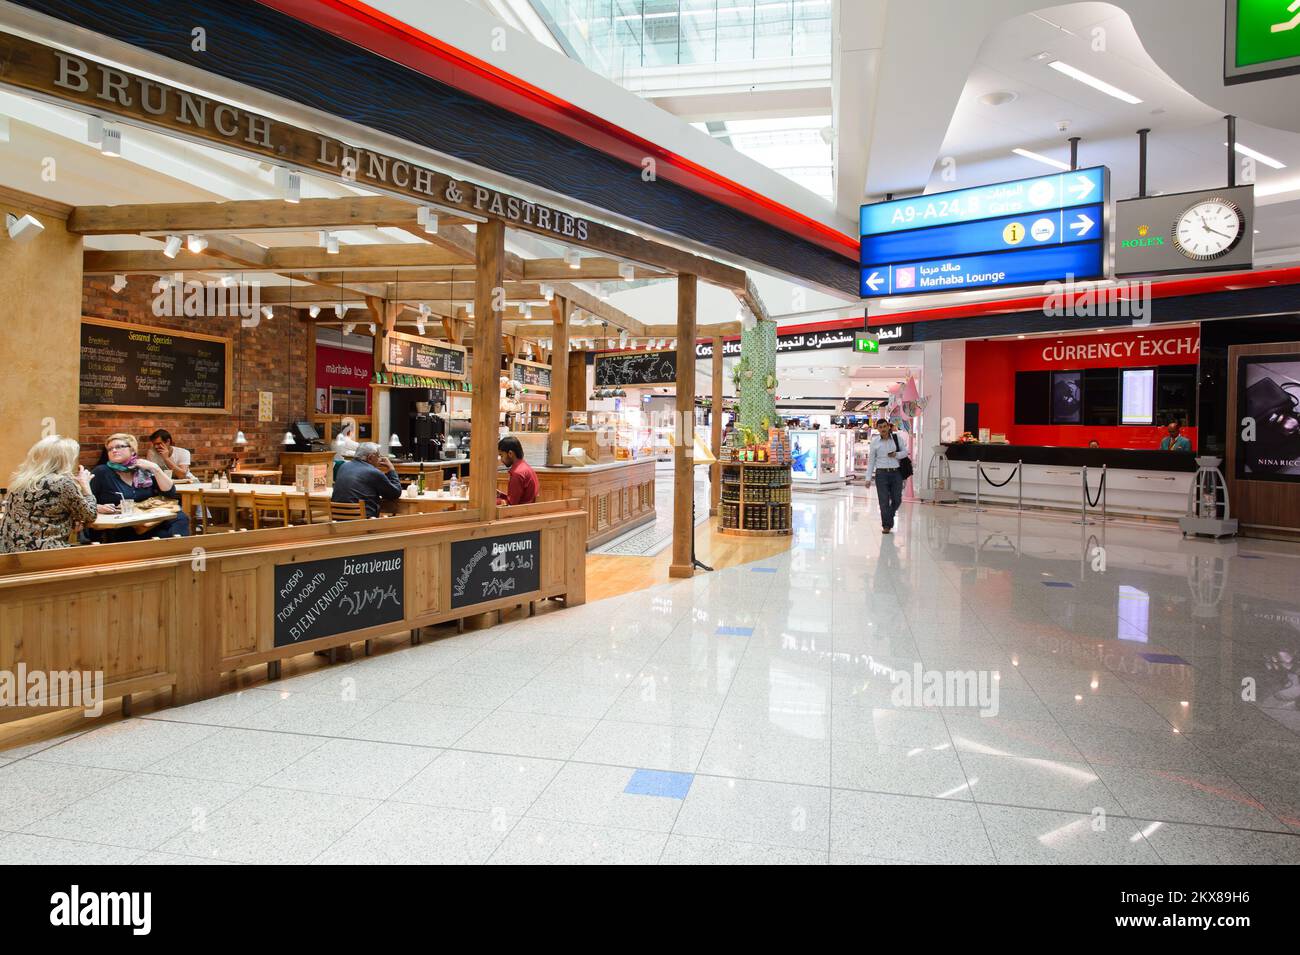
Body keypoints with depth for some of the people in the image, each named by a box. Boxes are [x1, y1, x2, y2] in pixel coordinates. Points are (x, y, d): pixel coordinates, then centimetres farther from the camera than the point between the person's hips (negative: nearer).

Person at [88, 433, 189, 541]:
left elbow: (170, 492, 4)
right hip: (121, 531, -4)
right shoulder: (101, 473, 4)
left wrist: (155, 469, -3)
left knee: (180, 517, -27)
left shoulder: (144, 471, 12)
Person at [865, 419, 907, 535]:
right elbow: (871, 460, 6)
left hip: (896, 473, 1)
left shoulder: (897, 438, 2)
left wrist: (896, 454, -14)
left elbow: (905, 452, 9)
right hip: (881, 474, -1)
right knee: (884, 501, -1)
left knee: (897, 500, 6)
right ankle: (886, 525, 9)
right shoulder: (874, 441, 2)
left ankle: (889, 518, 32)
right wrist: (868, 478, 2)